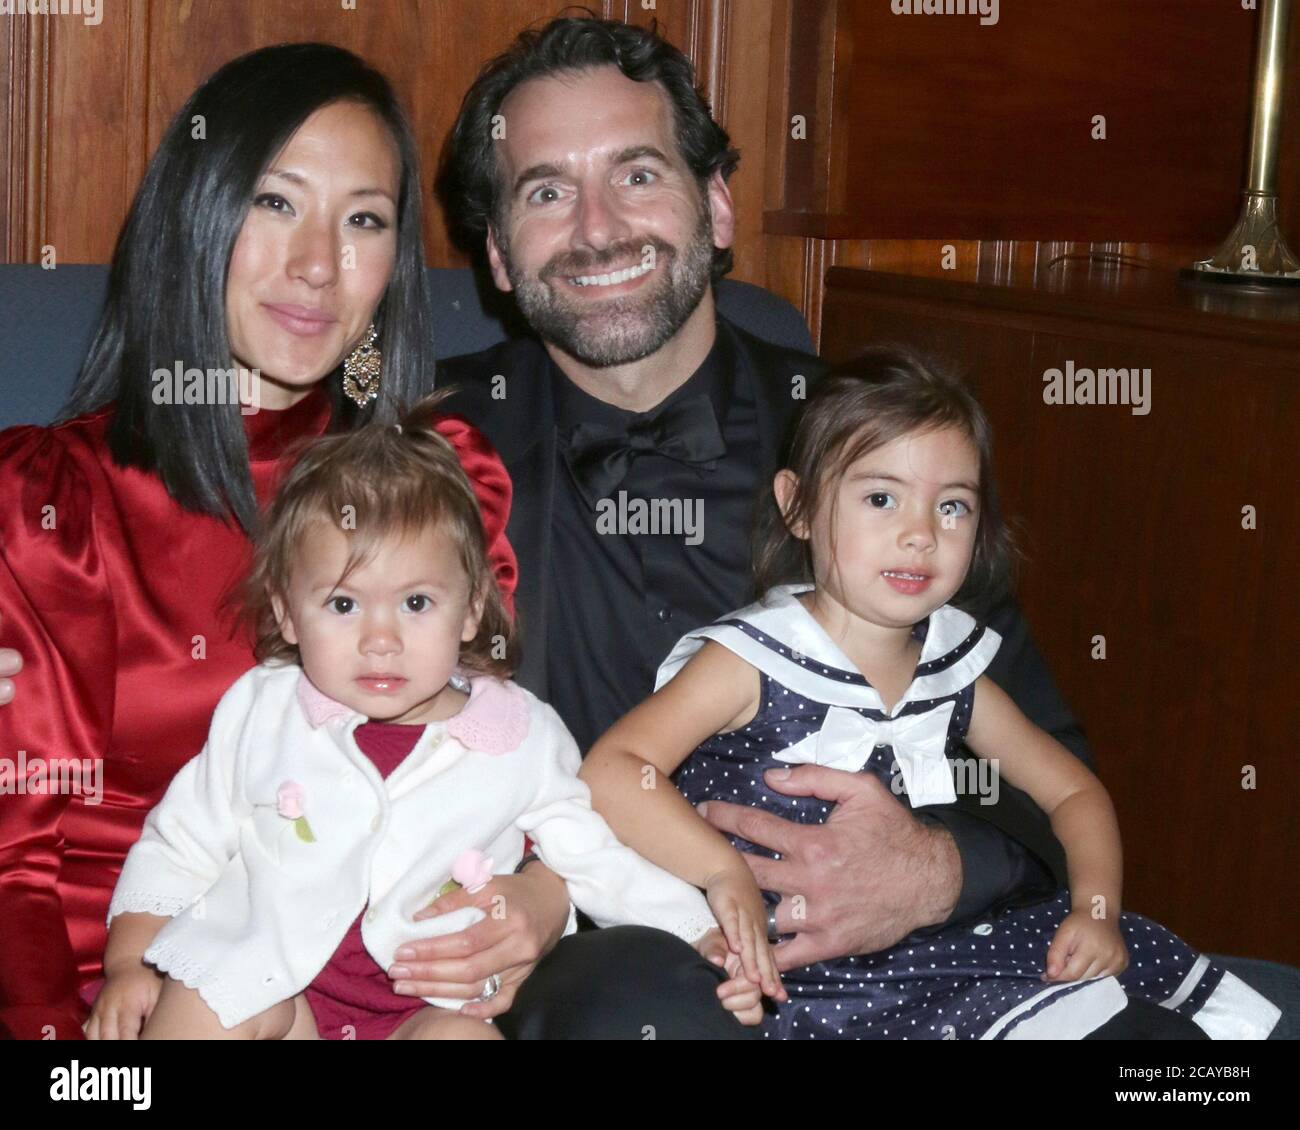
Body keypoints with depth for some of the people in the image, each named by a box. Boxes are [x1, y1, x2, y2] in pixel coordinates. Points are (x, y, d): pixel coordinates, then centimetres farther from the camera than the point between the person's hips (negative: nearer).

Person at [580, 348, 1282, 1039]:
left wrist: (1094, 906, 1)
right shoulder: (750, 660, -9)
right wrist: (723, 870, -31)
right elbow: (609, 772, -18)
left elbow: (1072, 789, 19)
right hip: (775, 970, -6)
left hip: (919, 945, 6)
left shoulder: (952, 671, 8)